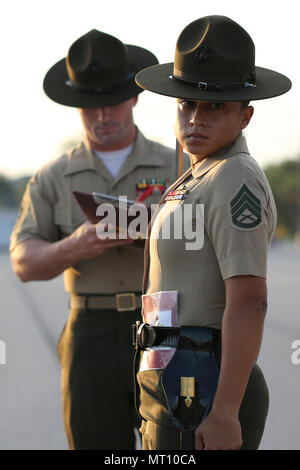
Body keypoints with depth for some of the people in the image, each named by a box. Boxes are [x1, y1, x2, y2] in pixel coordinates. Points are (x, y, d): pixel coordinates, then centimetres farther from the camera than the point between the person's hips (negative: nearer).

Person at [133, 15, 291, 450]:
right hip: (178, 397, 10)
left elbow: (249, 303, -21)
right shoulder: (202, 182, 19)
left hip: (207, 398, -10)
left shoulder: (237, 182, -13)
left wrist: (224, 413, -24)